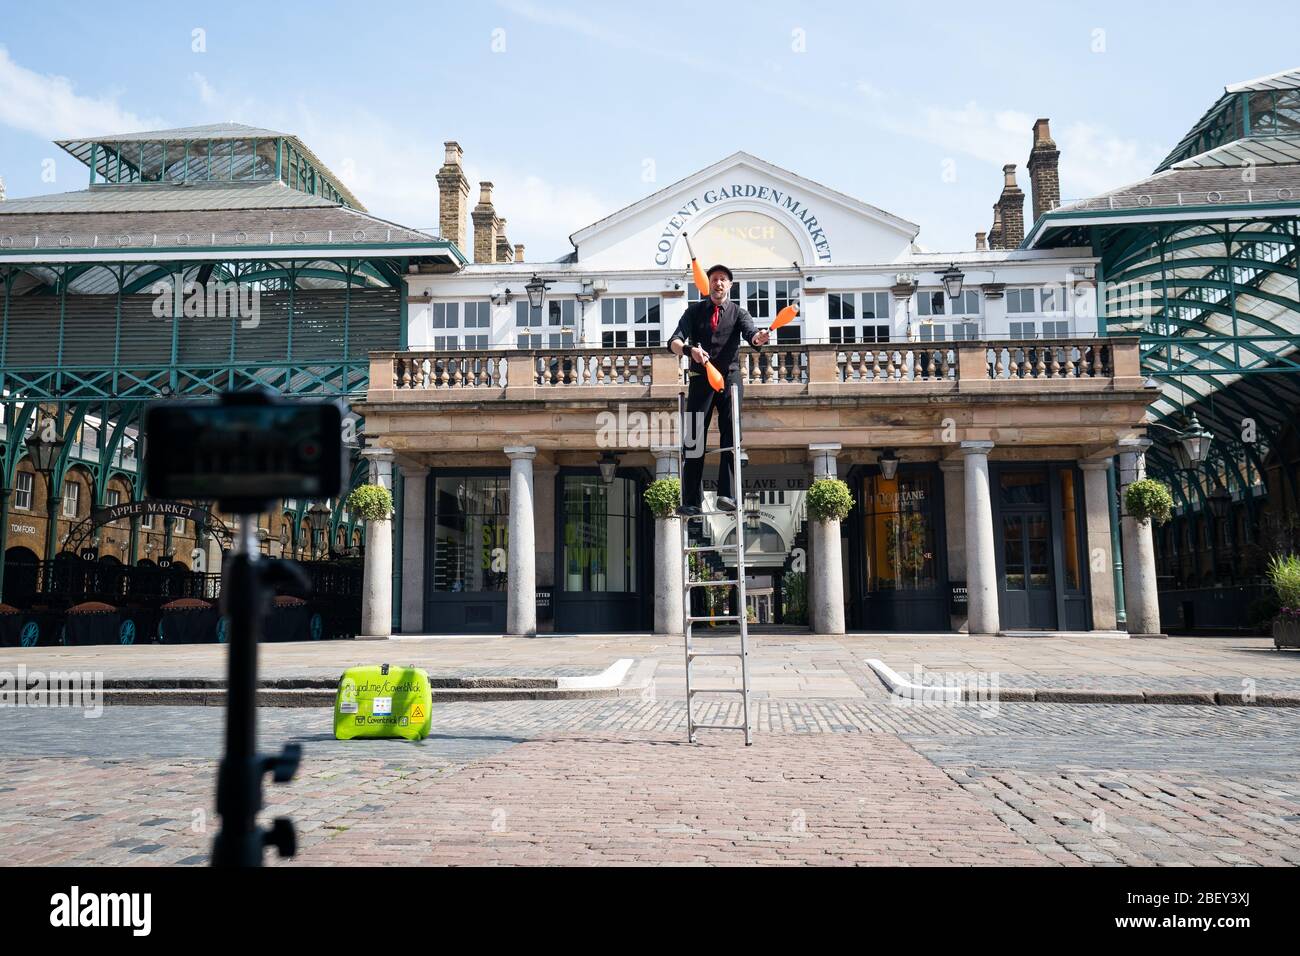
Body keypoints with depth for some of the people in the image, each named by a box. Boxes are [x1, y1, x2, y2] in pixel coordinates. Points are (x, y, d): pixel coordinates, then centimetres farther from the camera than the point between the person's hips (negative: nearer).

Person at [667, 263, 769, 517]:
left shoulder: (738, 313, 9)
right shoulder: (694, 312, 10)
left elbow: (750, 334, -11)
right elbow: (674, 342, -3)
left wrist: (759, 337, -36)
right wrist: (689, 349, -26)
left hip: (730, 378, 0)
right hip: (700, 379, 0)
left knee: (731, 436, -9)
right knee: (694, 439, -3)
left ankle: (727, 495, -11)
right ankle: (691, 502, -2)